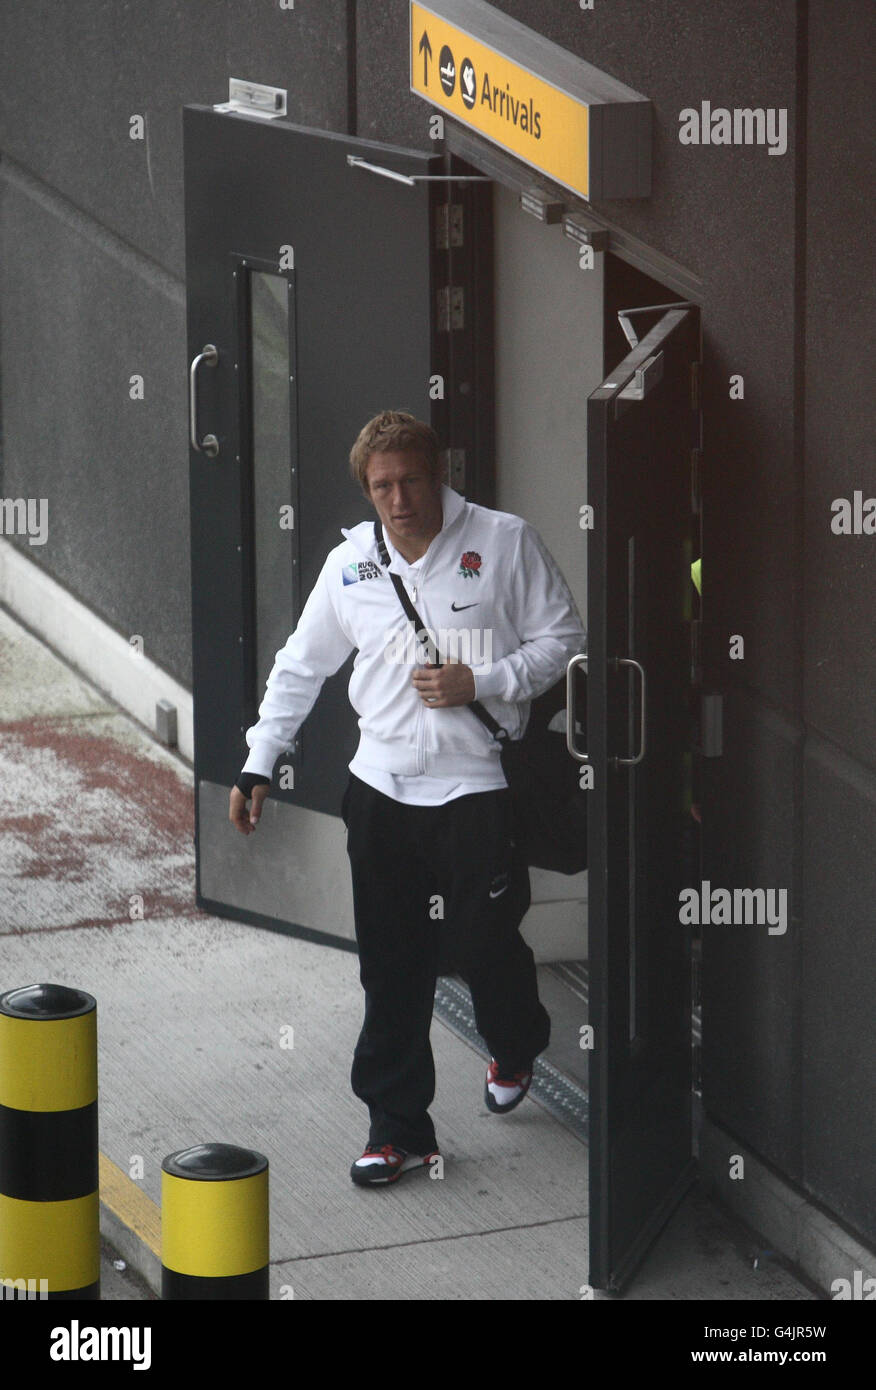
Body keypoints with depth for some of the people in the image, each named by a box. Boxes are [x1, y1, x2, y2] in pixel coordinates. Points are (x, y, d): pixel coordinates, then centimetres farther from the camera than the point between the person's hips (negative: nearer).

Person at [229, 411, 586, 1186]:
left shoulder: (504, 542, -5)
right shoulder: (351, 562, 5)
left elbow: (563, 637, -1)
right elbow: (301, 668, 15)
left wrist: (480, 683, -14)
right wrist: (259, 764, 13)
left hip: (477, 782, -3)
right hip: (381, 786, 3)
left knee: (485, 945, 3)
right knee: (392, 970, 4)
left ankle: (516, 1049, 37)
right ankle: (398, 1127, 14)